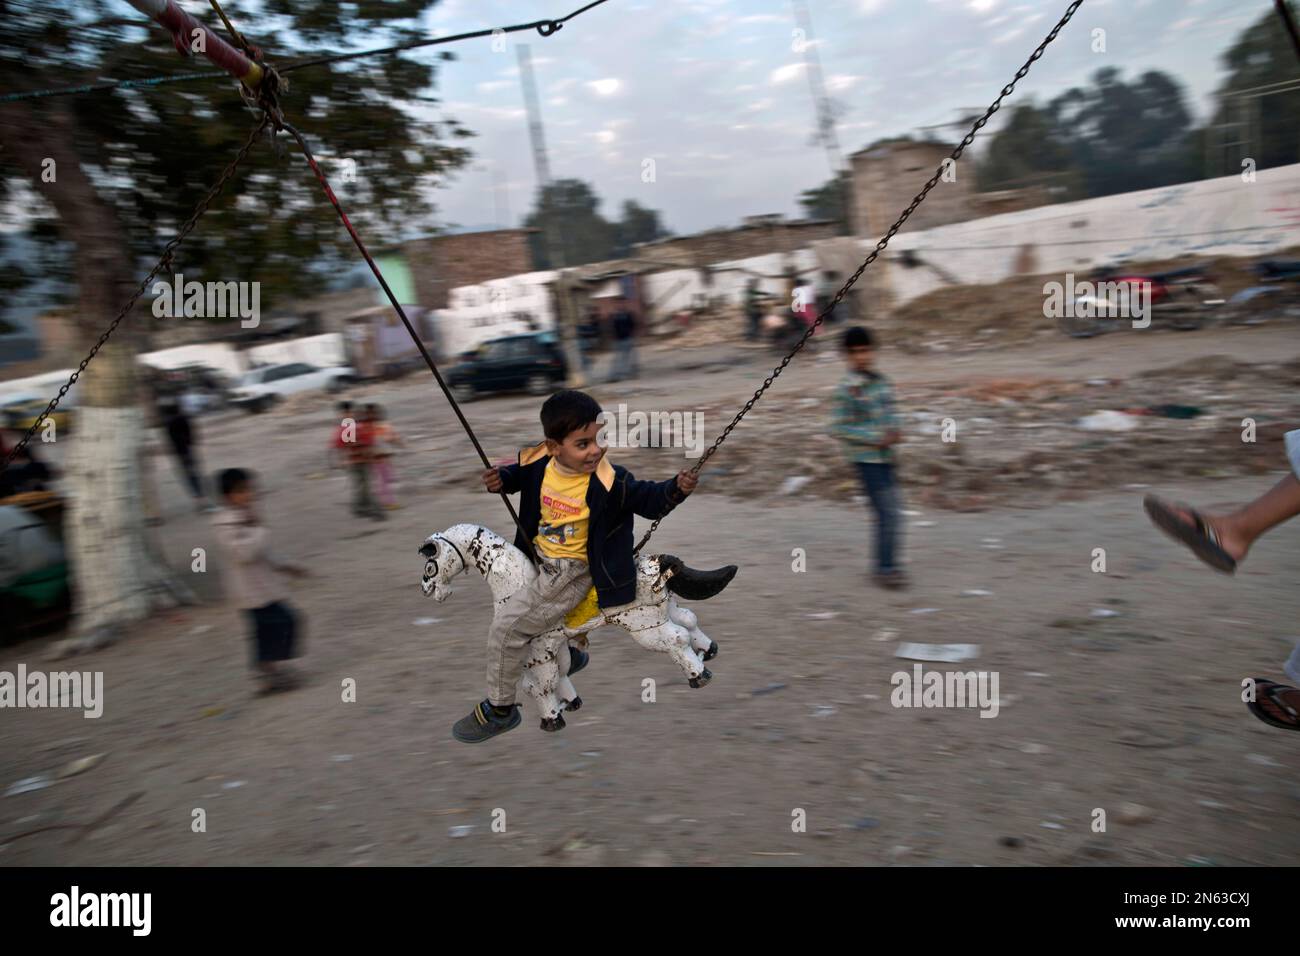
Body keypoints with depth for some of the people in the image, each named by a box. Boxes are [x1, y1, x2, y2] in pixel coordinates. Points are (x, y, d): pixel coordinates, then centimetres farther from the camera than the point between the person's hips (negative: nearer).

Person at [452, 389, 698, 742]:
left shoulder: (609, 482, -25)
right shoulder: (538, 463, -11)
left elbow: (648, 499, -15)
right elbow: (518, 475, 11)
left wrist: (676, 489, -33)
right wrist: (499, 479, -10)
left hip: (572, 573, -7)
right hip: (539, 560, 8)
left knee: (507, 626, -10)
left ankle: (500, 709, 10)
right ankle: (569, 655, 52)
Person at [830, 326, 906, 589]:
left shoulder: (880, 380, 8)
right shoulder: (848, 388, -13)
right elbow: (838, 427, -14)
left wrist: (893, 431, -1)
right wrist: (875, 438, -17)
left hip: (885, 457, 7)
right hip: (865, 458, -7)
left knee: (890, 512, 12)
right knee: (888, 513, -9)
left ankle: (886, 565, 24)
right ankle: (886, 568, 1)